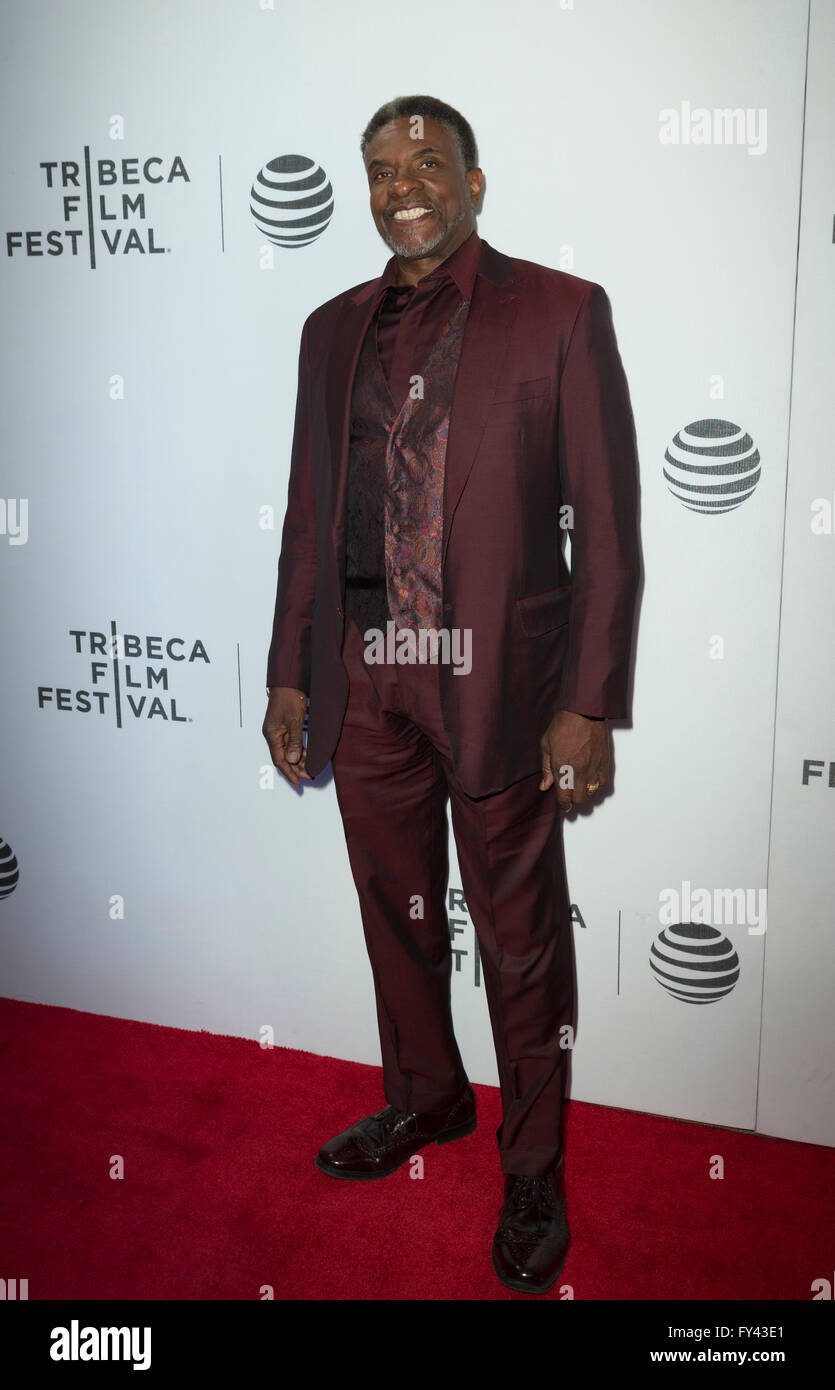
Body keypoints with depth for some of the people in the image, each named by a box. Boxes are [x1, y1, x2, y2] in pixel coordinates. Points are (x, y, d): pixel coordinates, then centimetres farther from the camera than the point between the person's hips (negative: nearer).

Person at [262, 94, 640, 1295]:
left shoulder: (561, 313, -3)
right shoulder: (335, 329, 11)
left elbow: (606, 523, -6)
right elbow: (309, 512, 14)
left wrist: (590, 704, -11)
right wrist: (289, 675, 9)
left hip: (495, 676, -4)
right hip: (361, 676, 5)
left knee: (522, 941, 7)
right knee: (397, 914, 18)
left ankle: (534, 1169, 27)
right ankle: (425, 1100, 42)